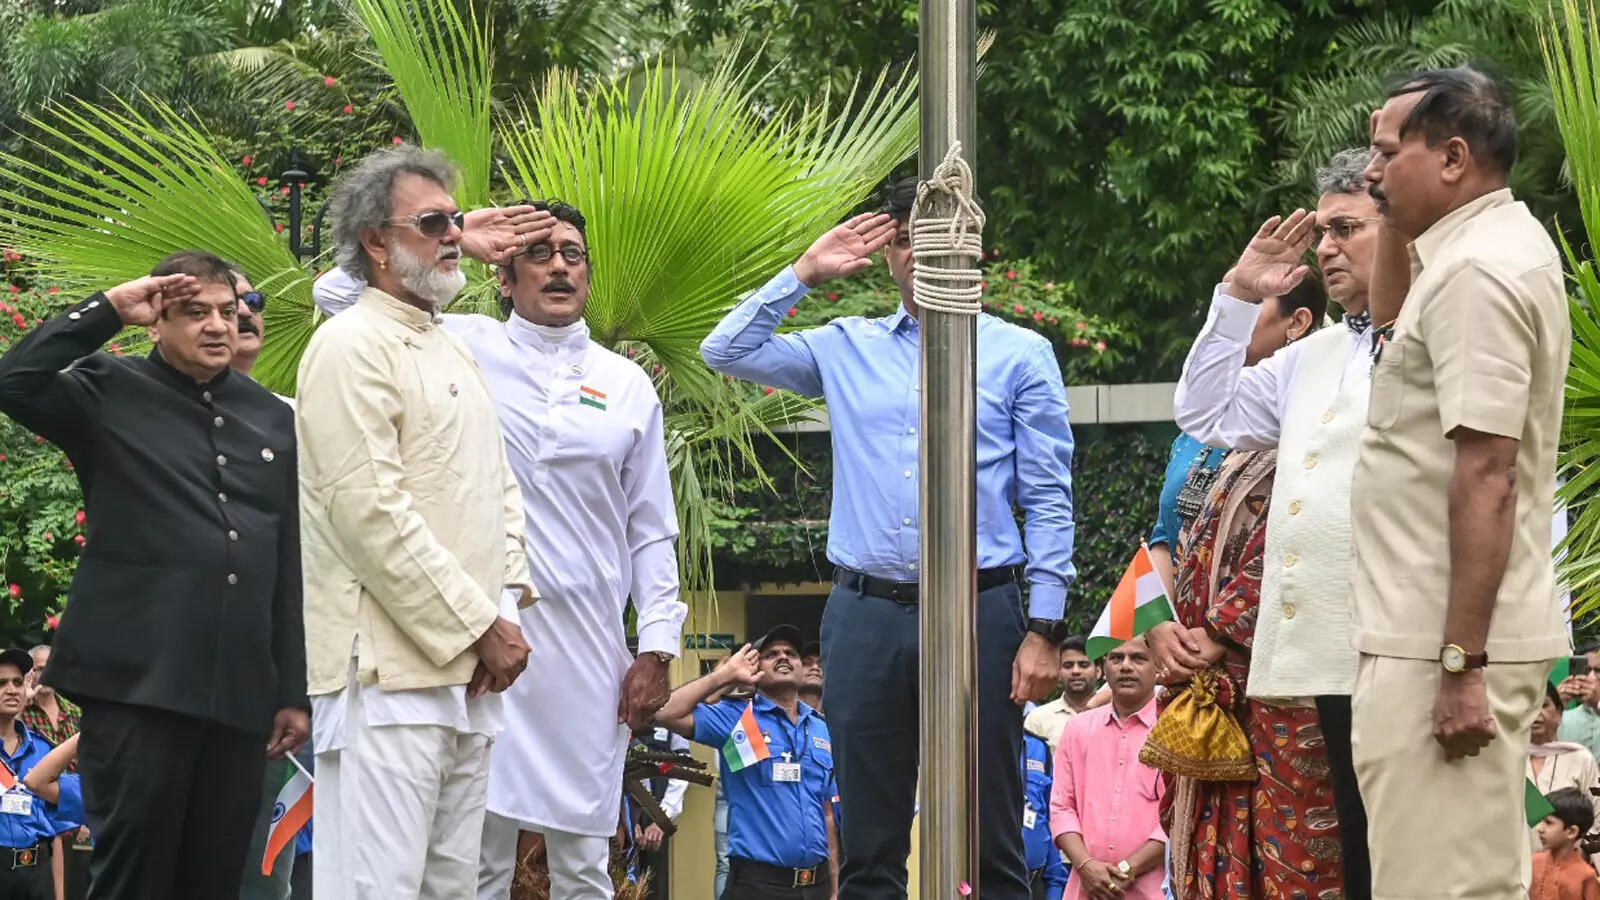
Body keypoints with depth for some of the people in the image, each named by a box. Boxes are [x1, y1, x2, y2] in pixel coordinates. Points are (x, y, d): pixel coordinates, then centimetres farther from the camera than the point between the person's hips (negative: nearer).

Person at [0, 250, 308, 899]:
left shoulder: (271, 418, 16)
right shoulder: (112, 394, 4)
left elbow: (288, 561, 16)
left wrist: (293, 690, 13)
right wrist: (109, 310, -11)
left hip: (240, 692, 4)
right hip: (137, 680, -4)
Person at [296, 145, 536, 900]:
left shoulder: (455, 353, 20)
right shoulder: (352, 346, -8)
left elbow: (501, 490, 21)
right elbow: (371, 512, -16)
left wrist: (508, 610, 3)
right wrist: (482, 630, -13)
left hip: (465, 674, 9)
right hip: (389, 674, -9)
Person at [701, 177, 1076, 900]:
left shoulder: (1020, 355, 6)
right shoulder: (847, 349, 14)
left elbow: (1049, 502, 2)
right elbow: (726, 352, 14)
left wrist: (1045, 630, -6)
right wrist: (804, 274, 9)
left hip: (979, 614, -3)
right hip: (865, 616, 3)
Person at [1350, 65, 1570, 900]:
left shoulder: (1476, 273, -17)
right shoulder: (1508, 244, 15)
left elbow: (1486, 475, -24)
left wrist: (1460, 663, -25)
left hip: (1443, 646, -11)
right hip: (1445, 639, 11)